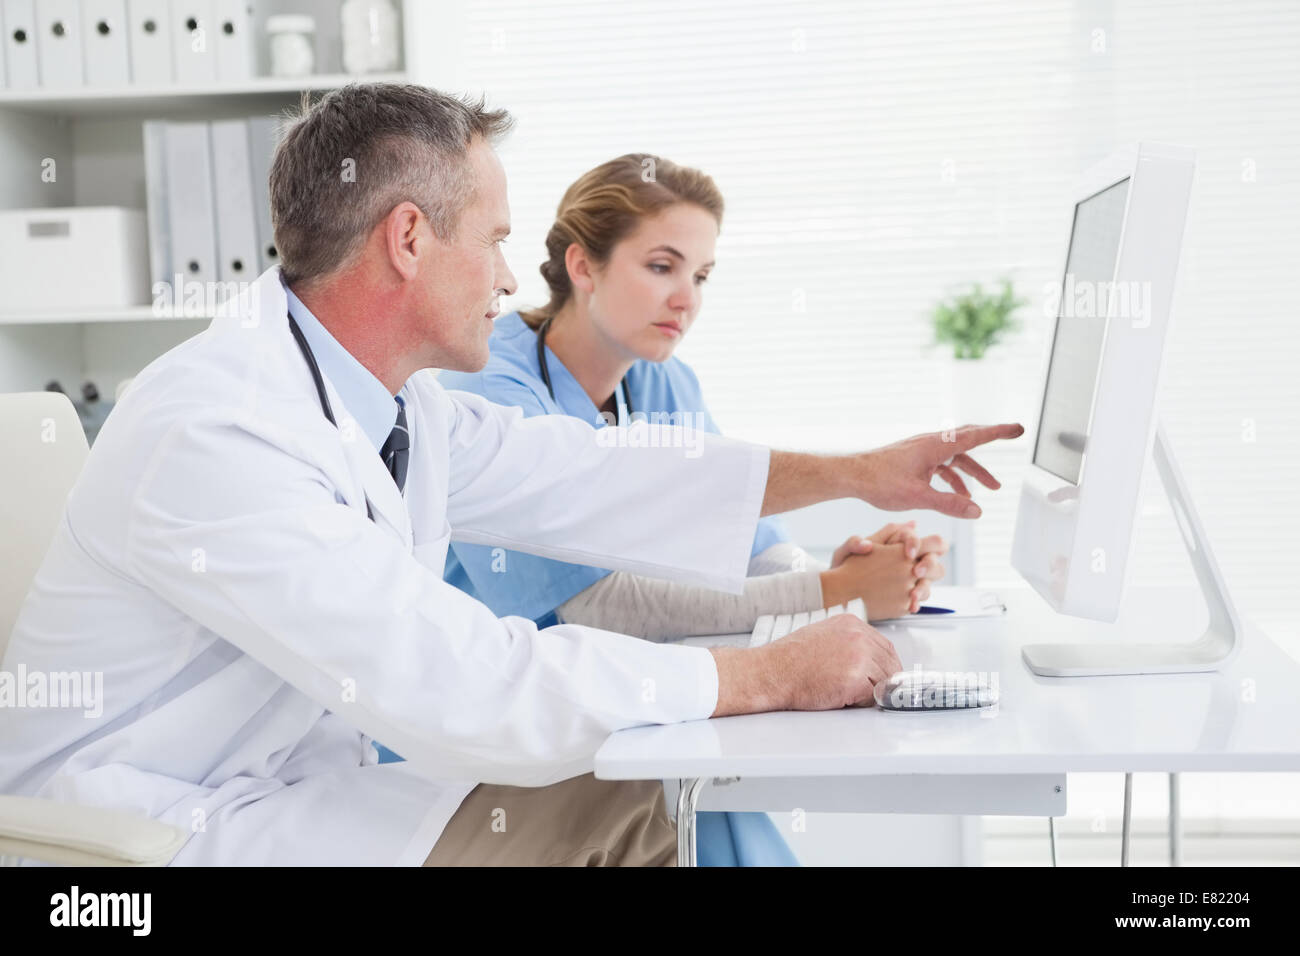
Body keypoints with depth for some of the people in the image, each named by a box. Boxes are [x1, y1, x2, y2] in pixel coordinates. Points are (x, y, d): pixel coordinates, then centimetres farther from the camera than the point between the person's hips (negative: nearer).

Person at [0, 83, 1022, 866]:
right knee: (610, 813, -15)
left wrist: (853, 472, 11)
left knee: (625, 808, -3)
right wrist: (777, 675, -23)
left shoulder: (394, 401, 1)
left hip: (293, 785, 8)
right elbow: (473, 686, -31)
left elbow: (586, 478, 11)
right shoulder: (214, 437, -27)